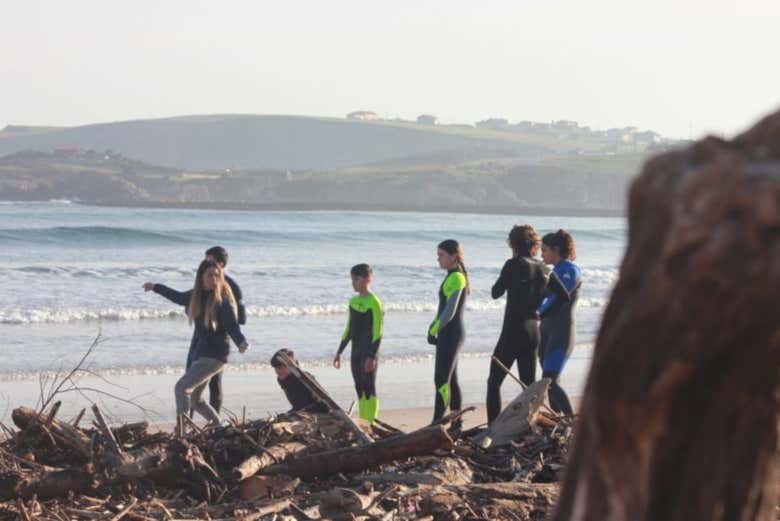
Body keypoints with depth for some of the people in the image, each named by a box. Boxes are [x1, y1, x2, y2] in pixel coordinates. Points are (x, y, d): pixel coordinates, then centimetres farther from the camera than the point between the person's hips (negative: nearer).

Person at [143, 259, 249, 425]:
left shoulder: (222, 300, -14)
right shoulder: (196, 295, 7)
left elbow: (232, 326, -21)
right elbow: (179, 297, 28)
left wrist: (242, 342, -42)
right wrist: (156, 287, 43)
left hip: (214, 355, -8)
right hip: (200, 354, 8)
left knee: (182, 387, -21)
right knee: (194, 399, 16)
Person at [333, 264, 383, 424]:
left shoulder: (374, 303, -11)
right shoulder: (353, 301, 12)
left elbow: (377, 333, -14)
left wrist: (372, 356, -20)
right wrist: (339, 352, 18)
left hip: (369, 352, -8)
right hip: (356, 351, 8)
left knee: (369, 390, -7)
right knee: (360, 391, 8)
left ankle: (370, 424, -7)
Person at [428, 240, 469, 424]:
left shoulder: (456, 278, -15)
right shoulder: (453, 277, 15)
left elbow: (450, 311, -21)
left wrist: (433, 330, -14)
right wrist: (433, 326, 7)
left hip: (451, 333, -10)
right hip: (449, 334, 10)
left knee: (441, 381, -11)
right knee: (451, 380, 12)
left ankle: (437, 423, -13)